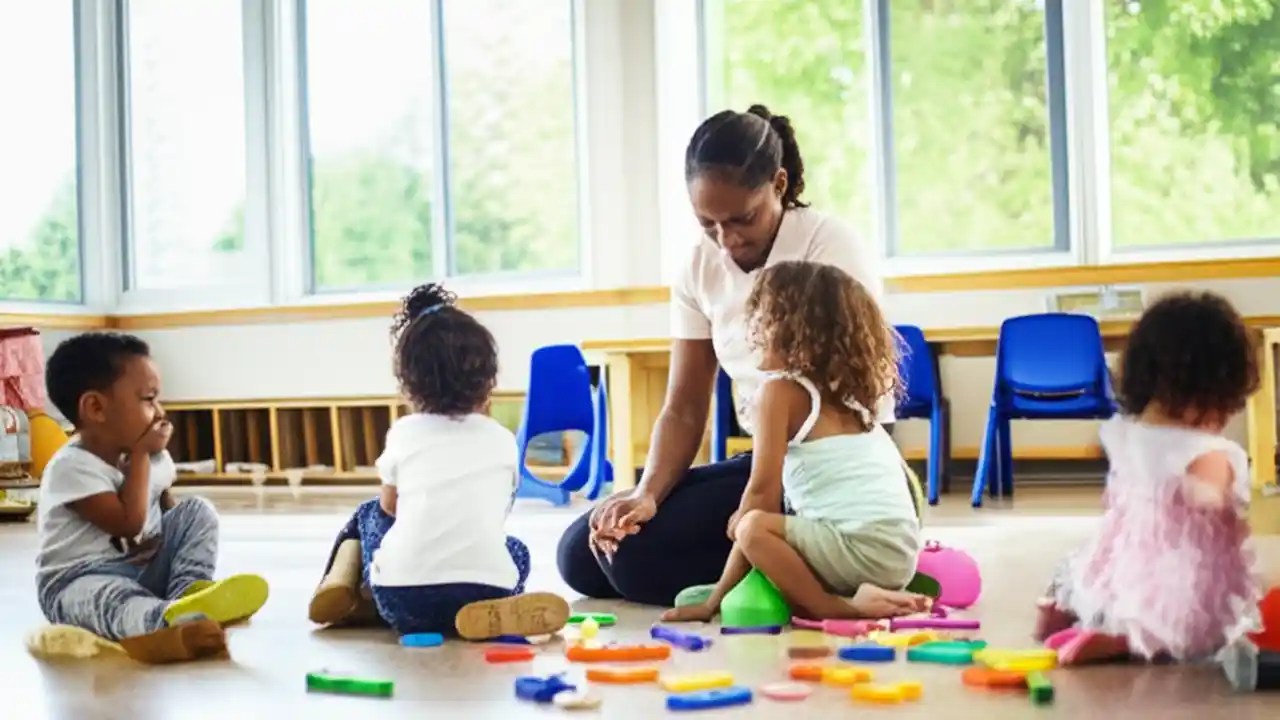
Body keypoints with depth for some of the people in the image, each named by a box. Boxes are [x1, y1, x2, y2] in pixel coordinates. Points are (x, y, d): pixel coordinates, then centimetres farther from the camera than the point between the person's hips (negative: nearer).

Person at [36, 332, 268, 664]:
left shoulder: (153, 459, 6)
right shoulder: (72, 466, -19)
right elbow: (129, 524, -24)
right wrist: (139, 456, -19)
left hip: (146, 569, 8)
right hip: (81, 580, -8)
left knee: (196, 511, -5)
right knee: (110, 597, -40)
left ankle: (188, 593, -27)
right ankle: (173, 621, -72)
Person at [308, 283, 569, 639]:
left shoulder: (404, 433, 12)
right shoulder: (502, 439, 15)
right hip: (482, 590, -2)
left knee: (369, 514, 34)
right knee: (517, 550, 35)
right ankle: (497, 613, 3)